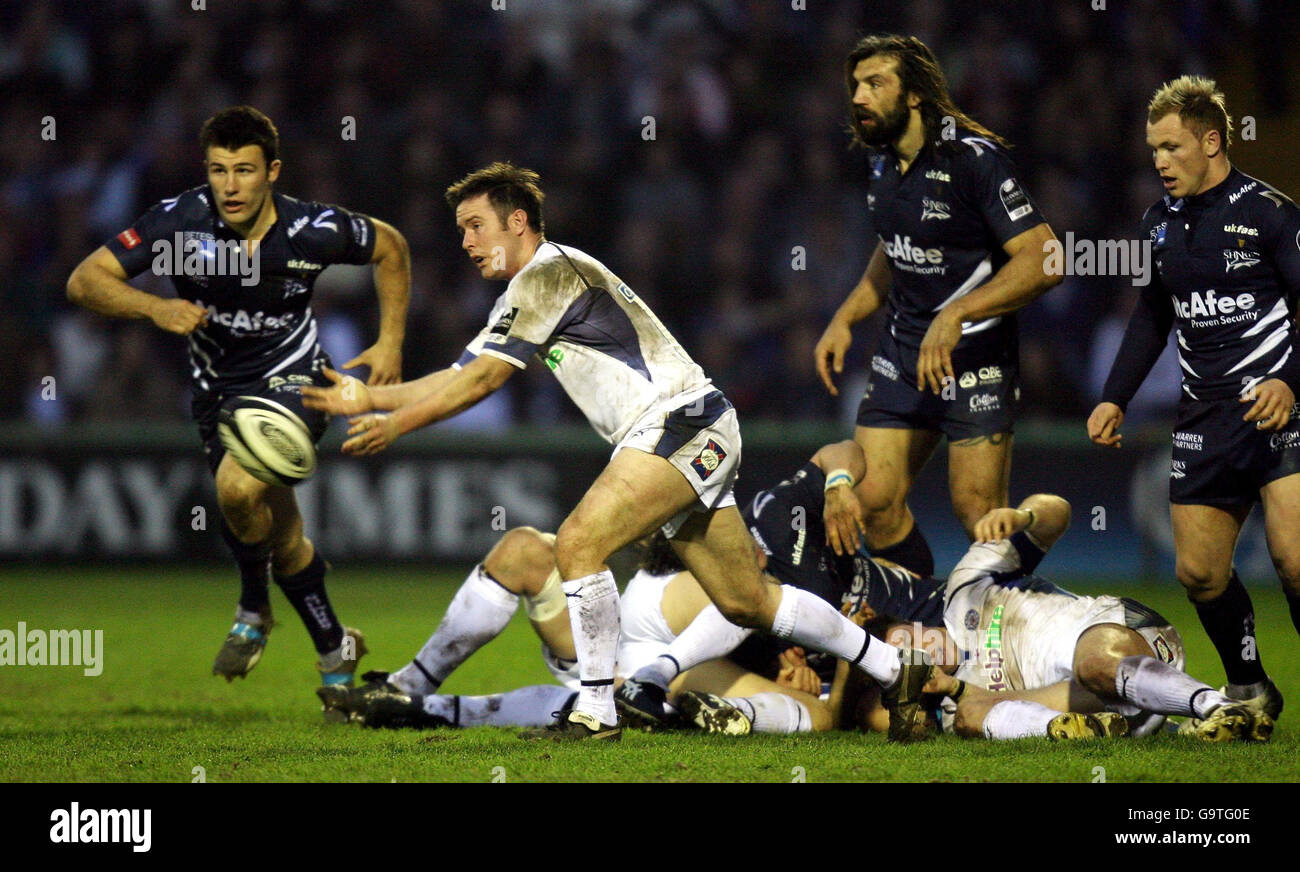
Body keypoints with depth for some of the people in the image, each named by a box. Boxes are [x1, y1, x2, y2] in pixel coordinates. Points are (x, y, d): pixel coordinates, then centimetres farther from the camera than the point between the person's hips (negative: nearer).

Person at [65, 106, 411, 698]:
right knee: (281, 538, 9)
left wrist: (391, 342, -1)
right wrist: (154, 307, -34)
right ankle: (335, 652, 36)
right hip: (217, 390, 3)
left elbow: (389, 248, 3)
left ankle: (254, 607, -3)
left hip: (291, 381, -3)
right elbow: (85, 281, -18)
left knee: (238, 488, -29)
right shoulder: (180, 221, -19)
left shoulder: (315, 231, -19)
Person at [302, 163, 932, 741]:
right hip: (697, 438, 10)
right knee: (747, 603, 12)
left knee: (578, 543, -22)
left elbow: (482, 381, -14)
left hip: (682, 420, -10)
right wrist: (368, 398, 15)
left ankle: (596, 711, -19)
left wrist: (396, 425, -9)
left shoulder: (549, 273, -11)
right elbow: (461, 375, 22)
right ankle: (893, 668, 22)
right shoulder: (522, 295, 19)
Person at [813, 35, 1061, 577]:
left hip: (974, 355, -7)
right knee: (873, 500, 0)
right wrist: (844, 321, 17)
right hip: (903, 350, 7)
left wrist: (954, 316, -28)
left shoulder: (974, 159, -16)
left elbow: (1042, 260, -22)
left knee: (977, 509, -10)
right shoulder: (883, 162, 9)